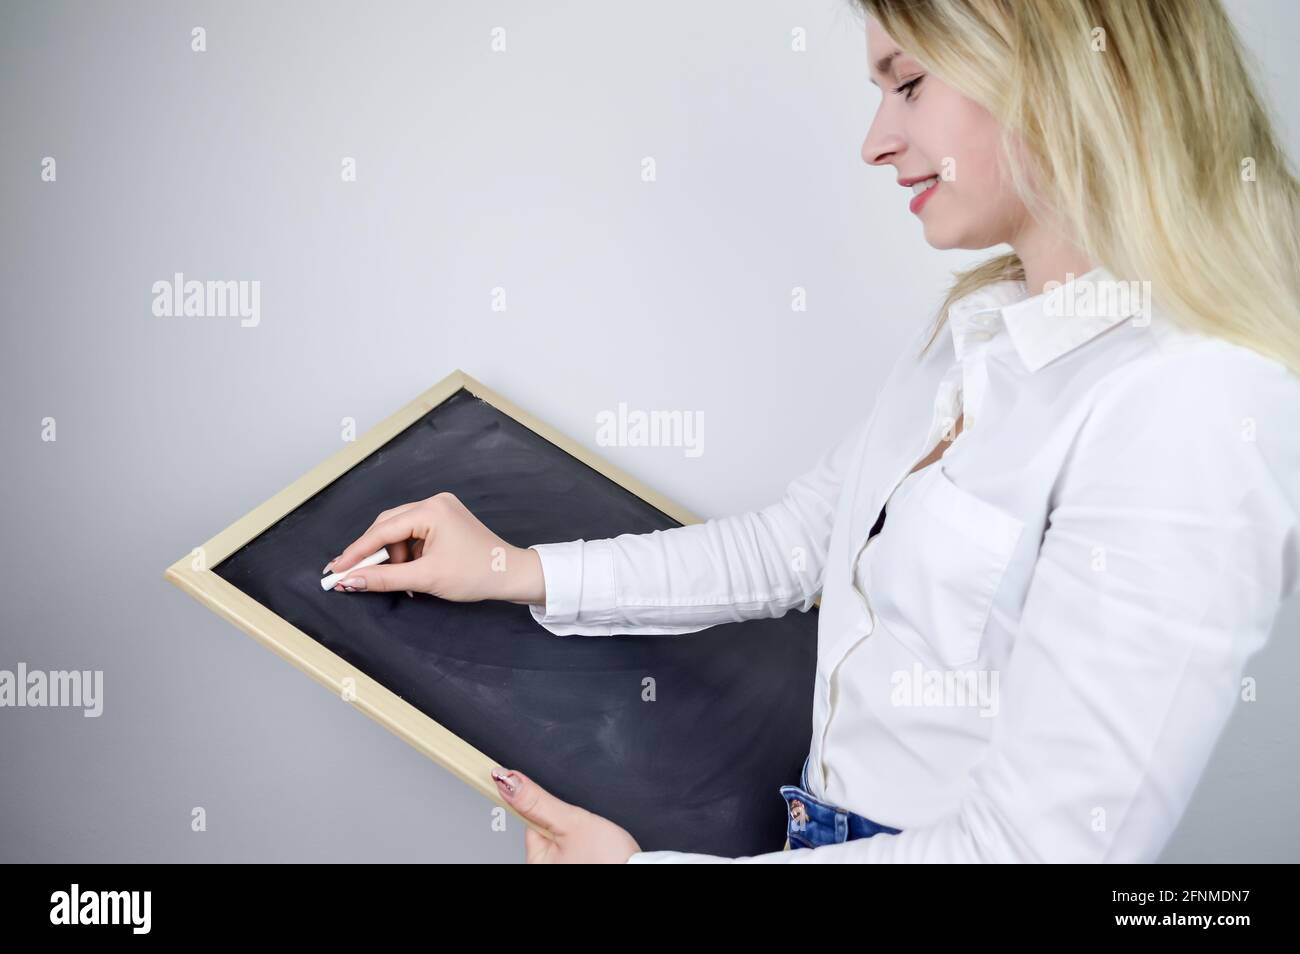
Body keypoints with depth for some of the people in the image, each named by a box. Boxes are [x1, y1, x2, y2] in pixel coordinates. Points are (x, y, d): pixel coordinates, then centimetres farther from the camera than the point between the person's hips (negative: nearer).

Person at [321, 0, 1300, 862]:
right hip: (829, 822, 7)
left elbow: (1041, 841, -26)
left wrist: (649, 867, -20)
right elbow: (787, 548, 8)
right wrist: (521, 571, 2)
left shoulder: (1196, 408, -25)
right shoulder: (978, 327, 3)